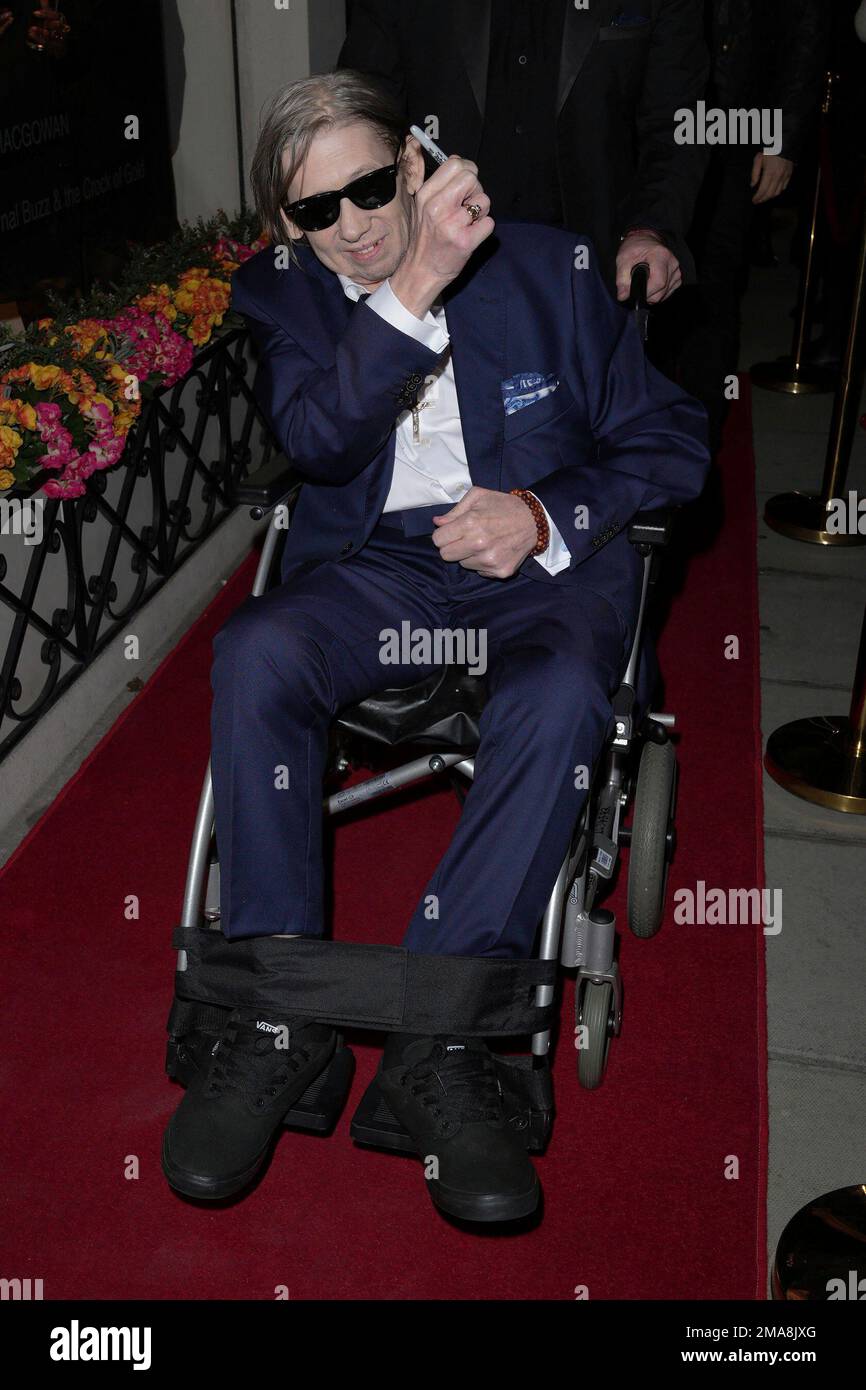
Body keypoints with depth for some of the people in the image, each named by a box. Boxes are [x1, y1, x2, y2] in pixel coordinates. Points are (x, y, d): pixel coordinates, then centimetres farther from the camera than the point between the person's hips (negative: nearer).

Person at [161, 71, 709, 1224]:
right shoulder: (280, 295, 7)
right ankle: (280, 1007, -20)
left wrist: (548, 514, -14)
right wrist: (416, 288, -26)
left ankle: (440, 1038, -27)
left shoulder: (552, 271, 5)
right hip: (377, 566, 1)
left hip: (545, 561, -1)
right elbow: (319, 439, -14)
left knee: (560, 695, -35)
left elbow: (670, 439, 4)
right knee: (255, 654, -30)